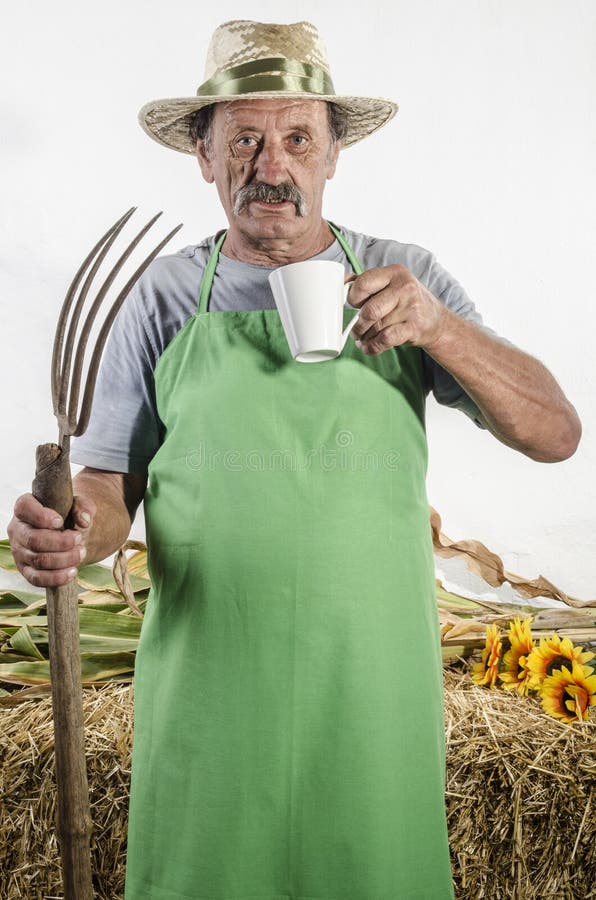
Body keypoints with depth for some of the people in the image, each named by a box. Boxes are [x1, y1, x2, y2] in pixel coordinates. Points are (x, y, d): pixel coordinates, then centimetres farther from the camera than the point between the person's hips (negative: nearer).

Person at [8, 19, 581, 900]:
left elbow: (554, 433, -4)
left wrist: (437, 326, -19)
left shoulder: (406, 278, 3)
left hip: (371, 688, 1)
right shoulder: (166, 296, 2)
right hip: (208, 690, 0)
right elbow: (110, 489, 4)